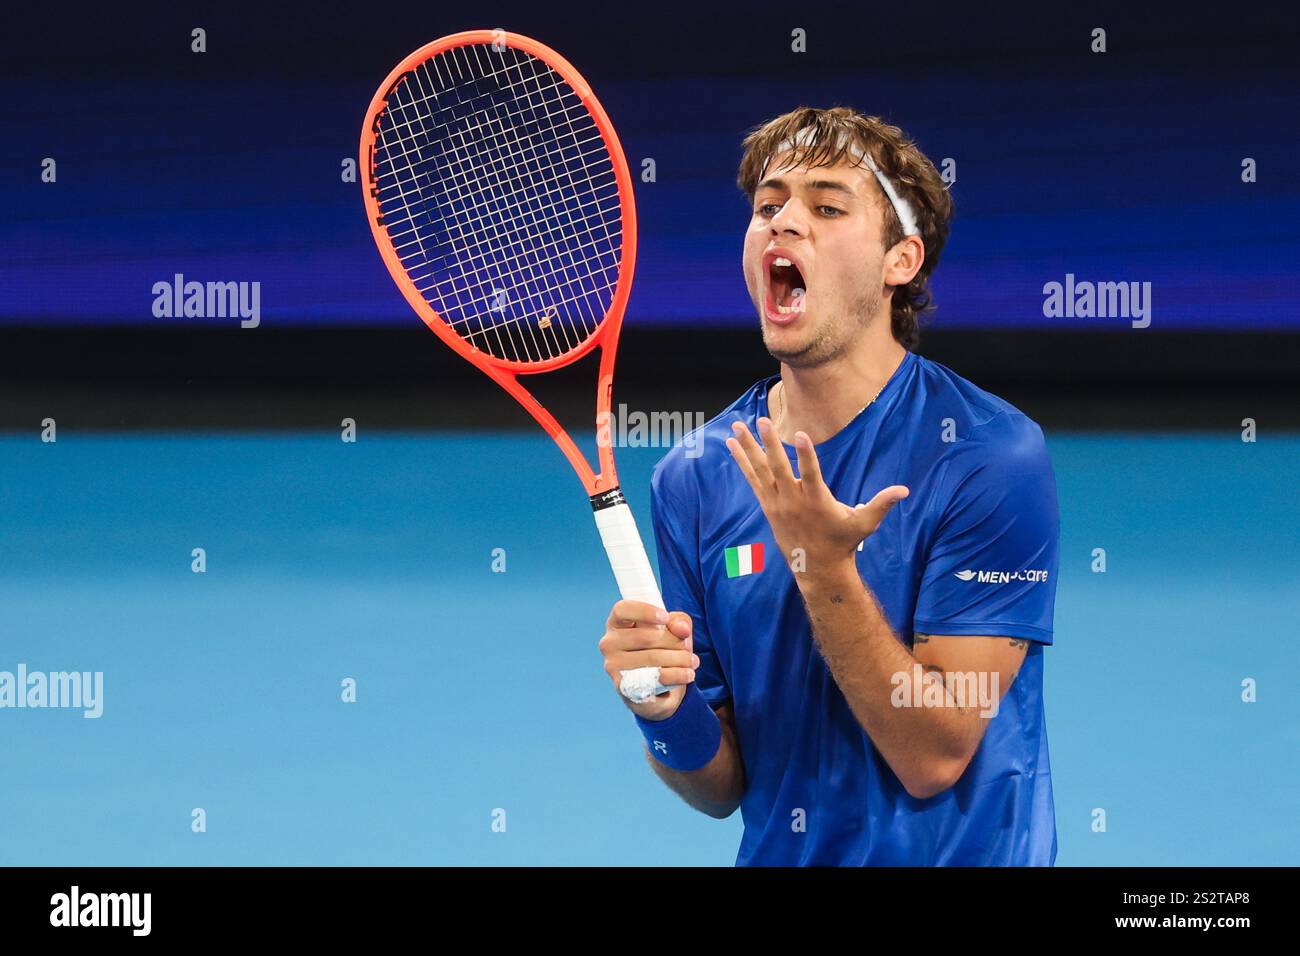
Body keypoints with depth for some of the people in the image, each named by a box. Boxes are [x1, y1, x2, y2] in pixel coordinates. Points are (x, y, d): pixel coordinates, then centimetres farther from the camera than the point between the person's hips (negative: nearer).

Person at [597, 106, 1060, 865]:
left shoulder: (993, 455, -11)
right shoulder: (694, 477, 1)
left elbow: (932, 758, -13)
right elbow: (722, 787, 5)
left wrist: (822, 567, -20)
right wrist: (667, 711, -13)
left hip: (964, 855, -3)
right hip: (780, 856, 3)